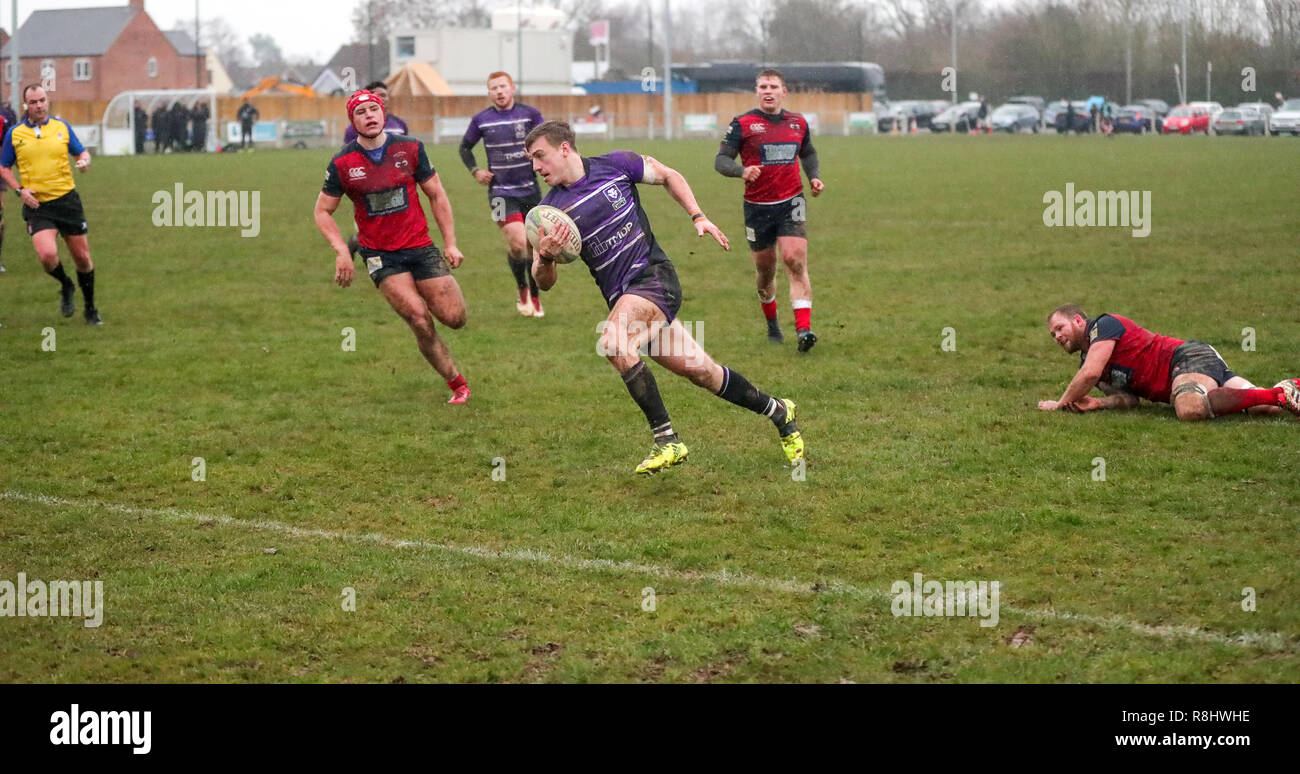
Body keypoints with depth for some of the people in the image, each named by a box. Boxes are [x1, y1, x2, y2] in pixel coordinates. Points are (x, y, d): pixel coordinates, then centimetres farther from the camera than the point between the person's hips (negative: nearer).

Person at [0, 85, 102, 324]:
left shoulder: (61, 126, 4)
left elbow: (82, 152, 12)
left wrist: (84, 161, -12)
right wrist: (19, 189, -5)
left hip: (67, 199, 1)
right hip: (37, 206, -1)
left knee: (82, 258, 5)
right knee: (47, 255, -21)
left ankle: (90, 309, 24)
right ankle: (66, 287, 12)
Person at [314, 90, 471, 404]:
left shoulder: (410, 148, 0)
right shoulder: (342, 163, -5)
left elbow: (436, 195, 7)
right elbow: (323, 211, 4)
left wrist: (450, 243, 2)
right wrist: (341, 251, -10)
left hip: (420, 246, 2)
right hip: (380, 256, -2)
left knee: (454, 317, -7)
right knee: (420, 320, -17)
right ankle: (457, 383, 1)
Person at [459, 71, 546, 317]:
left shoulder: (530, 114, 0)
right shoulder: (481, 119, 2)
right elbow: (465, 148, 16)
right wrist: (475, 171, 0)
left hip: (530, 189, 1)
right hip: (501, 192, -1)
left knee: (533, 246, 6)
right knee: (518, 243, -17)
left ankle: (535, 298, 24)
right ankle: (522, 290, 9)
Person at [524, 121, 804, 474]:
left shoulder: (615, 164, -3)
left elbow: (668, 176, 15)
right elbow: (544, 282, -1)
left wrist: (698, 217, 6)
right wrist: (545, 256, -22)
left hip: (654, 274, -4)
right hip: (622, 297, 4)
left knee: (613, 342, -30)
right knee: (698, 369, 4)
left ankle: (666, 439, -22)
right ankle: (778, 411, 27)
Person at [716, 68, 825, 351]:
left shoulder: (798, 123, 8)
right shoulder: (743, 124, -4)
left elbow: (808, 153, 26)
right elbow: (721, 160, -7)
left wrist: (813, 177, 7)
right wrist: (742, 171, -27)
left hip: (791, 203, 1)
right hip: (757, 208, -1)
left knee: (795, 260, -17)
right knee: (765, 270, 8)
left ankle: (804, 329, -24)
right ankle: (772, 325, 33)